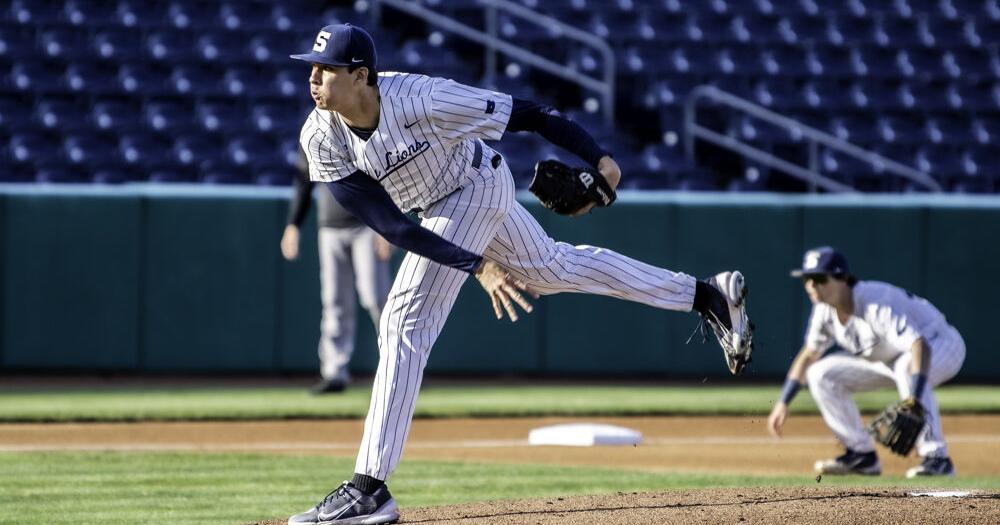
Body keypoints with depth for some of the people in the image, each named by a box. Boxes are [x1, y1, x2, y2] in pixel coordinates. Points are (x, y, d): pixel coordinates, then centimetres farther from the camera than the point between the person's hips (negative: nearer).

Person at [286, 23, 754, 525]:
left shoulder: (420, 99, -36)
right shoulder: (321, 138, -22)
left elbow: (527, 115, -25)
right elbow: (389, 224, -23)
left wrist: (599, 159, -21)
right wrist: (476, 265, -30)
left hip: (475, 186, -7)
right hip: (435, 203, 7)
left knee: (405, 321, -16)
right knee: (552, 268, 24)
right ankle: (707, 295, 42)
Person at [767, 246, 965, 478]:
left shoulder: (876, 304, -36)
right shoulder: (824, 311, -11)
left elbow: (920, 346, -47)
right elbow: (808, 355, 7)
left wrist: (914, 401, -60)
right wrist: (783, 404, 2)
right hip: (891, 358, 8)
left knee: (907, 367, -41)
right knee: (821, 374, -4)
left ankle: (937, 458, -32)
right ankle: (862, 455, 3)